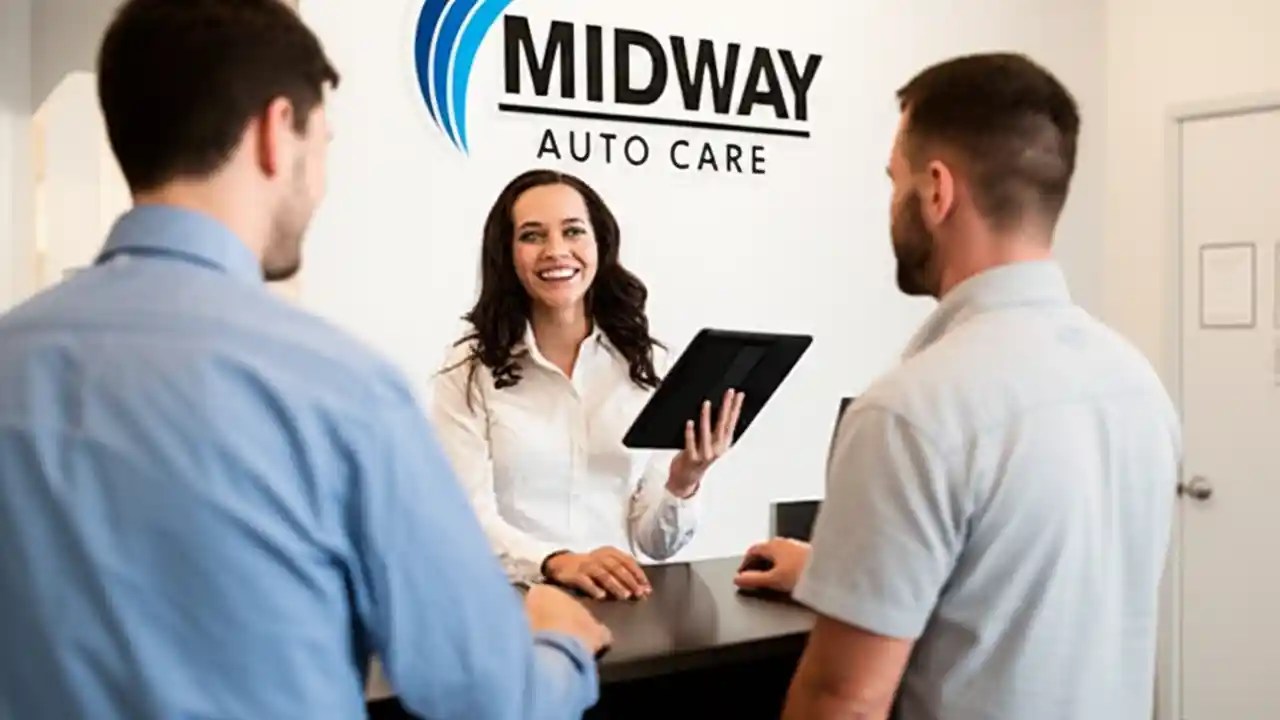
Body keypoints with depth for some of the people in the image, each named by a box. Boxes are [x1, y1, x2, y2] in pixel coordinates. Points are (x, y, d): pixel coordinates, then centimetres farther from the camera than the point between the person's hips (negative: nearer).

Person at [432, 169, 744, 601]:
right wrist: (557, 563, -26)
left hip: (618, 600, 2)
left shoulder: (648, 364, 7)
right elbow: (468, 523, -9)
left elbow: (657, 543, 7)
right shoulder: (470, 370, 1)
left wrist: (683, 482, -12)